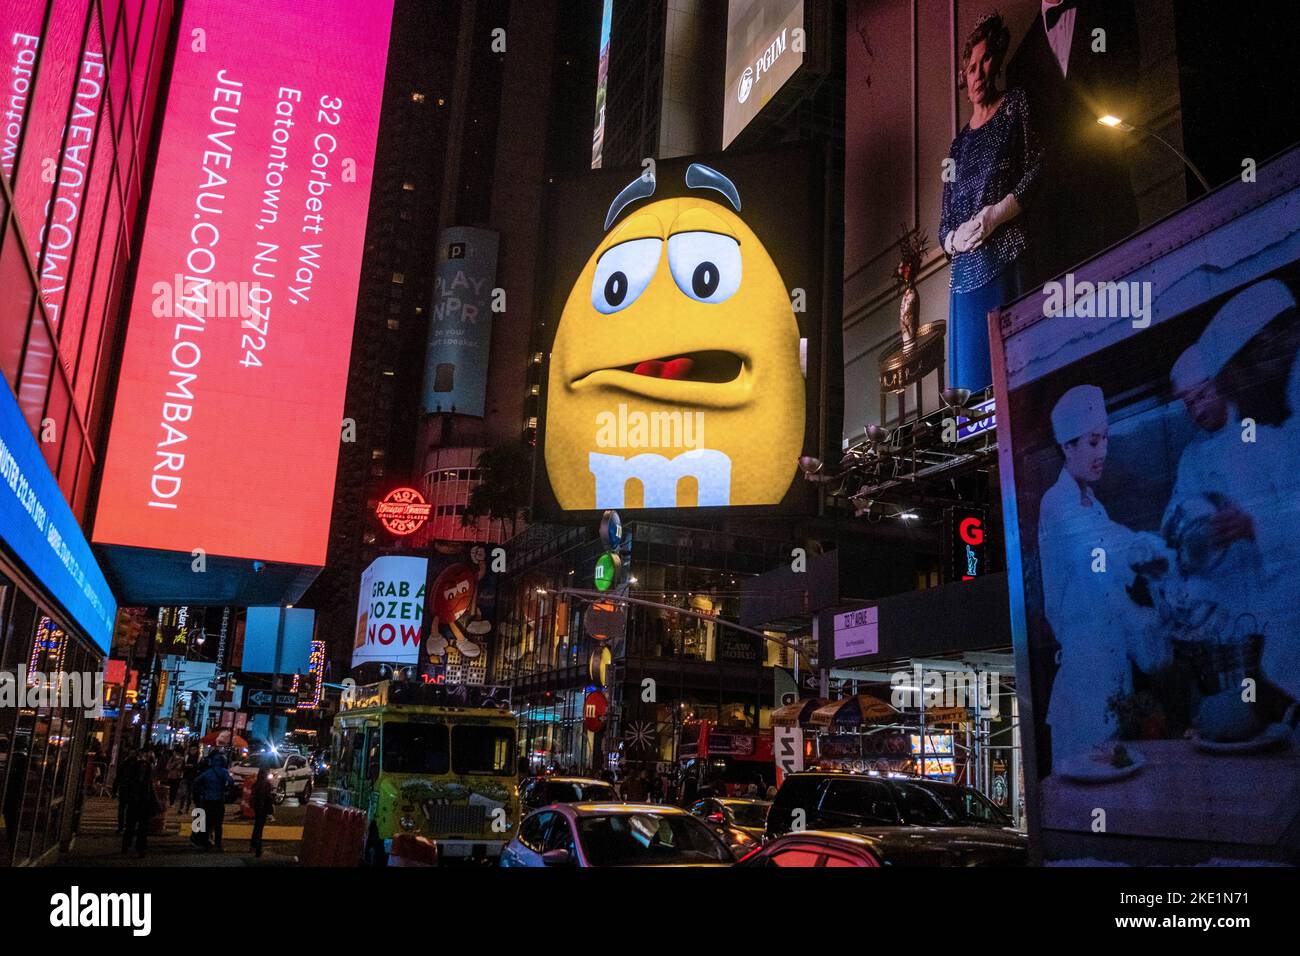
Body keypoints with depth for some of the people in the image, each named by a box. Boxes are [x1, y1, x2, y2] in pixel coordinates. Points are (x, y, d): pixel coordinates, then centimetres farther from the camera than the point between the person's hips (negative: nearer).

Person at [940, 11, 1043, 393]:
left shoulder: (1015, 106, 11)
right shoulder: (958, 146, 22)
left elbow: (1036, 170, 0)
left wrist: (994, 215, -12)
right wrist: (954, 239, -3)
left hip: (1008, 261, -5)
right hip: (966, 274, 5)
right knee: (969, 384, 0)